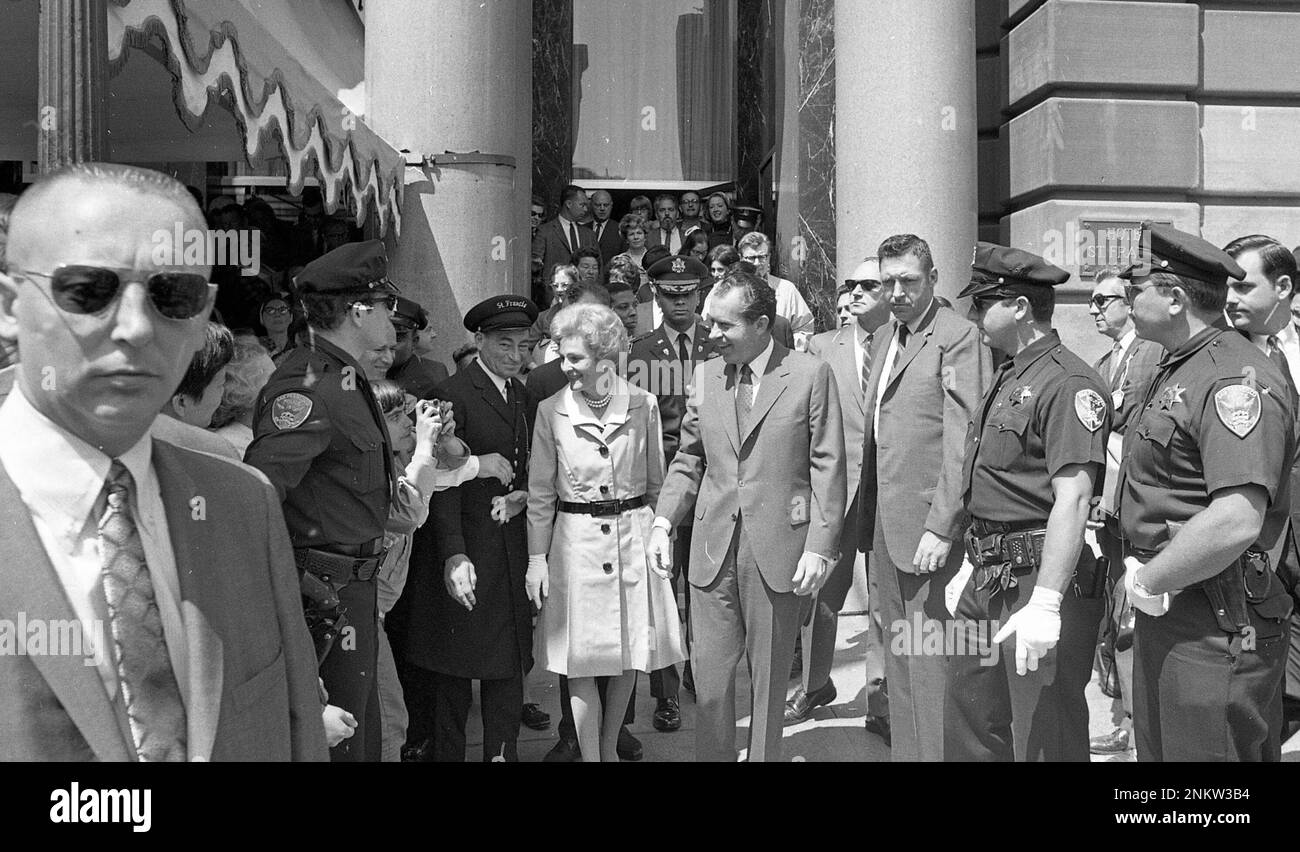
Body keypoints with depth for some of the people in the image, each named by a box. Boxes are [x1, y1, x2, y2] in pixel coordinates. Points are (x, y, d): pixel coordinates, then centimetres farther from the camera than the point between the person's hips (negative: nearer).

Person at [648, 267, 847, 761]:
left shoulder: (810, 375, -4)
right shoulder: (705, 376, 7)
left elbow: (827, 467, -5)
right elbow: (688, 458, 13)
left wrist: (820, 547, -11)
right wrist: (664, 520, 0)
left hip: (779, 549, -3)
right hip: (712, 550, 3)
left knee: (769, 678, 11)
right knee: (709, 677, 6)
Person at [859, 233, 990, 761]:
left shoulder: (958, 336, -10)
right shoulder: (884, 337, 16)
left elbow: (962, 443, -16)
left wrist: (941, 528, -20)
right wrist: (866, 520, 14)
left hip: (927, 533, -8)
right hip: (884, 529, 8)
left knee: (928, 660, -2)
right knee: (898, 657, 16)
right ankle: (904, 750, 29)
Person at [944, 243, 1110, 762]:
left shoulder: (1068, 383, -17)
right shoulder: (1007, 379, 15)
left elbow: (1074, 499, -25)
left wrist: (1045, 603, -30)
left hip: (1040, 578, -10)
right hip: (990, 578, 10)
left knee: (1044, 739, 3)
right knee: (967, 724, 20)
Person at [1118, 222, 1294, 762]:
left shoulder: (1236, 377, -19)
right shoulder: (1175, 370, 14)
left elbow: (1236, 522, -29)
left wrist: (1150, 583, -17)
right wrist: (1145, 579, 6)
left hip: (1216, 628, -10)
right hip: (1163, 612, 10)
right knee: (1157, 748, 20)